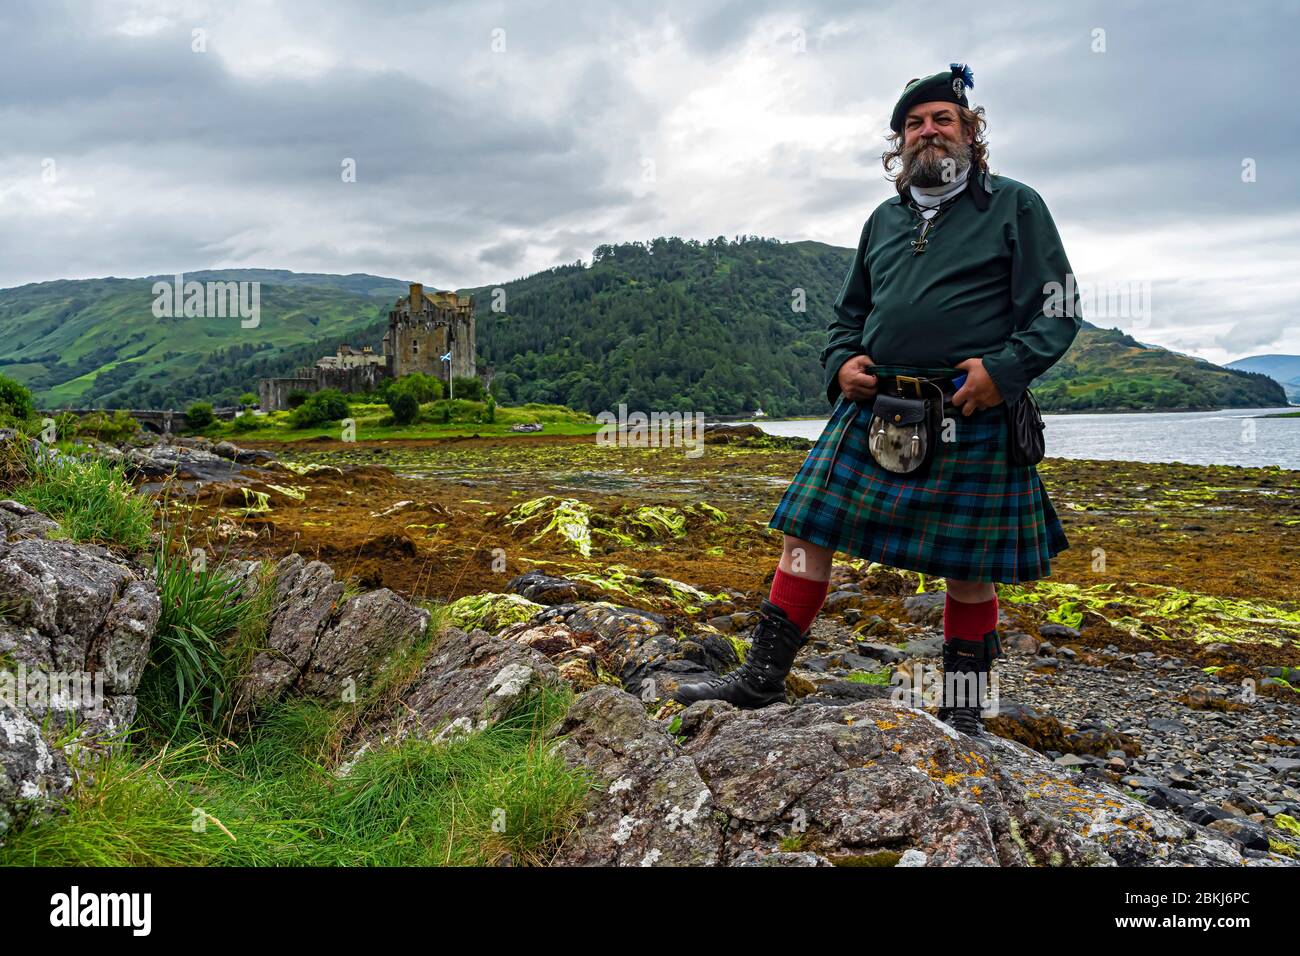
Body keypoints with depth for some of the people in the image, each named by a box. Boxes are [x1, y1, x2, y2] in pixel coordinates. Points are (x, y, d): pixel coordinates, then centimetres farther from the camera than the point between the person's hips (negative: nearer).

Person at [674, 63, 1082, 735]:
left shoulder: (1014, 206, 6)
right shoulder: (885, 219, 19)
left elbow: (1058, 309, 1)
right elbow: (848, 311, 27)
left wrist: (1004, 368, -16)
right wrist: (841, 363, 6)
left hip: (971, 420, -4)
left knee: (969, 571, 4)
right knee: (806, 532, -2)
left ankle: (962, 715, 22)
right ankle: (763, 677, 9)